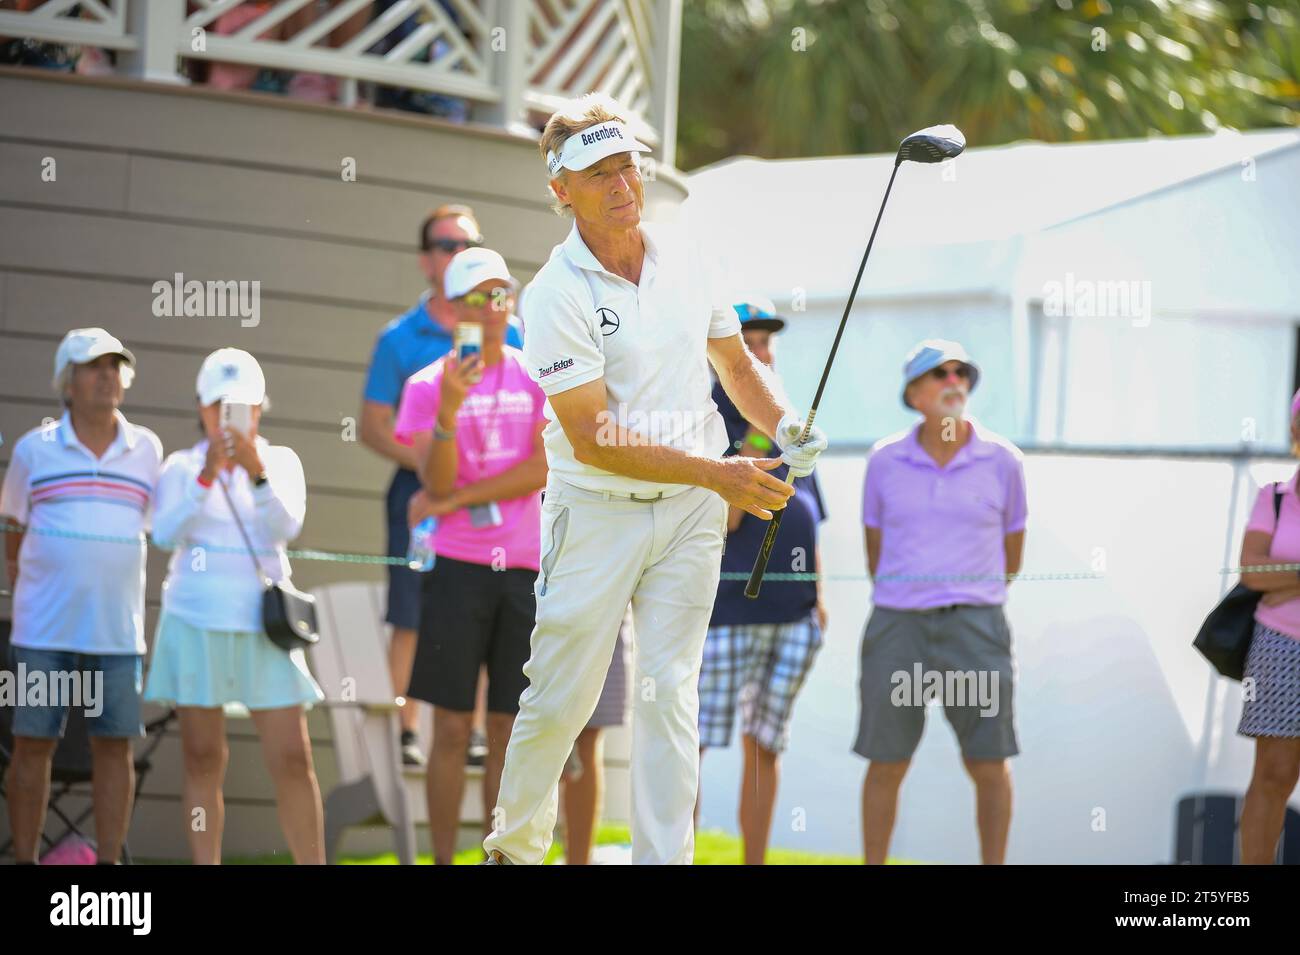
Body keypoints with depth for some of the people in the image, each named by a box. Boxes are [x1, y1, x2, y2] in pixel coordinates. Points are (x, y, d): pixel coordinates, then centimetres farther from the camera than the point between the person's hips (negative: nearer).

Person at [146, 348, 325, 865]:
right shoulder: (181, 467, 5)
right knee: (203, 761, 1)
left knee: (291, 759, -4)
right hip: (196, 623, 0)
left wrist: (257, 473, -24)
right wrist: (207, 474, -20)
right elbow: (166, 533, -10)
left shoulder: (281, 461, 7)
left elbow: (286, 526, -9)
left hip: (262, 626, 0)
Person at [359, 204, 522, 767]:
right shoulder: (401, 339, 4)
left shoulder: (505, 335, 8)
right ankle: (407, 731, 2)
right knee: (412, 619, -3)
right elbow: (374, 427, 3)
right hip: (421, 487, -2)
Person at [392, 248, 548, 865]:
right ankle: (442, 860, 1)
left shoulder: (538, 380, 6)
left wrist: (459, 497, -7)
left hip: (526, 570, 2)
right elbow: (435, 483, -8)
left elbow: (544, 470, -6)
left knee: (508, 731, 4)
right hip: (459, 568, -2)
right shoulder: (427, 386, 2)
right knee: (452, 727, -2)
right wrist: (449, 410, -24)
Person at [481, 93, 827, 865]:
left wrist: (784, 425, -2)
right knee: (560, 699, 0)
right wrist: (717, 474, -25)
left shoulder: (685, 260, 3)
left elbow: (737, 363, 19)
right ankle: (515, 845, 21)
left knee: (670, 691, -1)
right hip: (595, 512, -4)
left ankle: (665, 858, 0)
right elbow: (593, 441, -19)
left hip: (691, 512, 4)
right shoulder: (557, 295, -15)